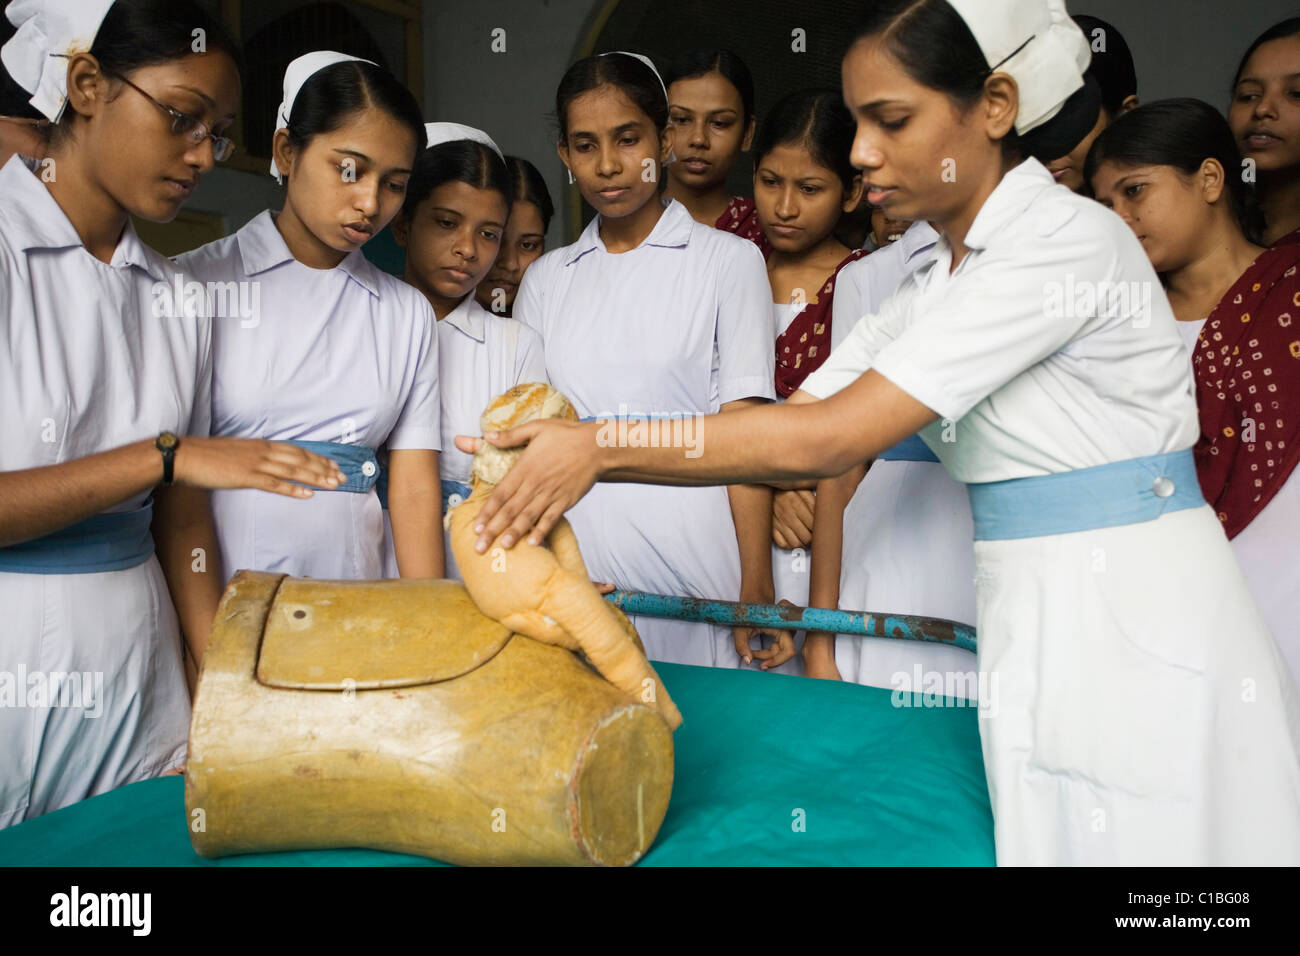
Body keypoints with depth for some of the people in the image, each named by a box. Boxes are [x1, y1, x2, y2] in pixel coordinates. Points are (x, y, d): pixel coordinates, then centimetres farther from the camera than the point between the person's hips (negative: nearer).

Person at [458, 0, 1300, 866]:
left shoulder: (1072, 239, -17)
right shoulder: (931, 287, 9)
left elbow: (823, 439, -23)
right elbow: (787, 433, 2)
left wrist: (601, 449, -18)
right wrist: (578, 450, -7)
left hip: (1138, 632, -7)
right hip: (1035, 632, 7)